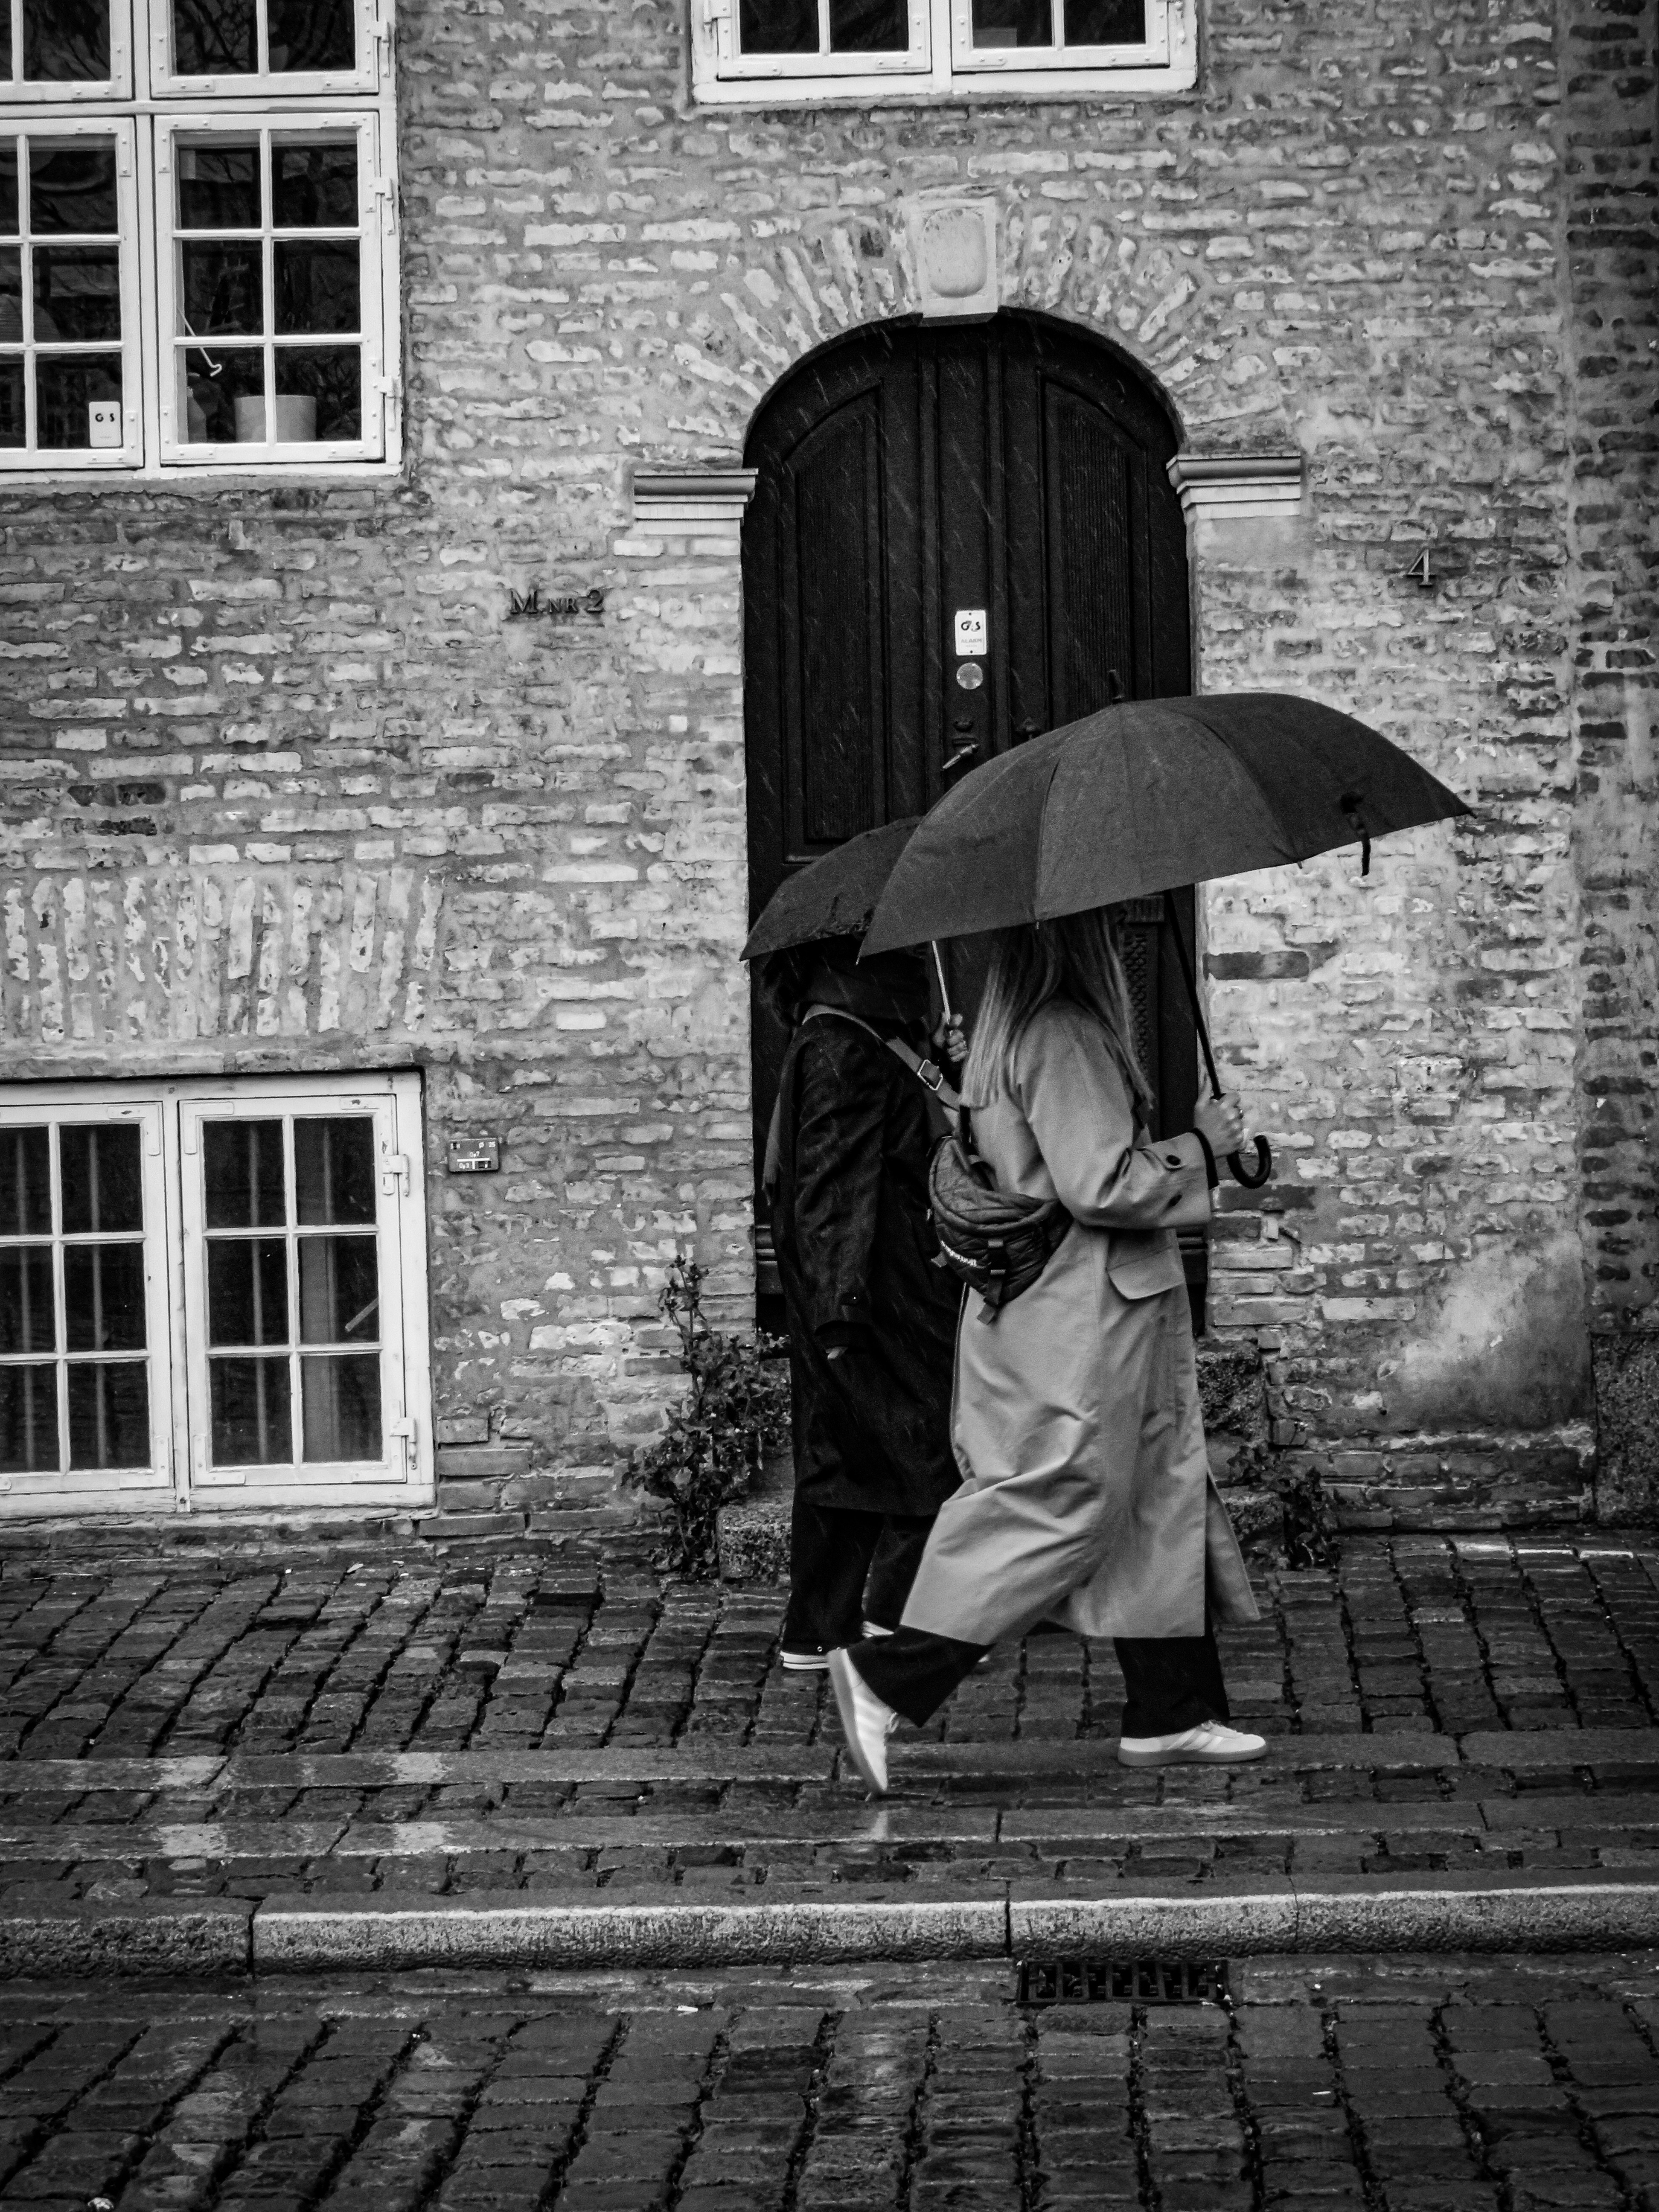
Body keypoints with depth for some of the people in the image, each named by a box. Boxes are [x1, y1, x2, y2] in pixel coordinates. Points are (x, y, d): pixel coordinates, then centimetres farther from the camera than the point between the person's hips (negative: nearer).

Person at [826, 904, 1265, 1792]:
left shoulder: (1011, 1028, 13)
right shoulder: (1063, 1038, -19)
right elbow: (1099, 1185, -24)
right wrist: (1199, 1146, -11)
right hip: (1079, 1322, -11)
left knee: (1164, 1494, 13)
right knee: (1061, 1509, -6)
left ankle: (1170, 1716, 18)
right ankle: (885, 1680, -5)